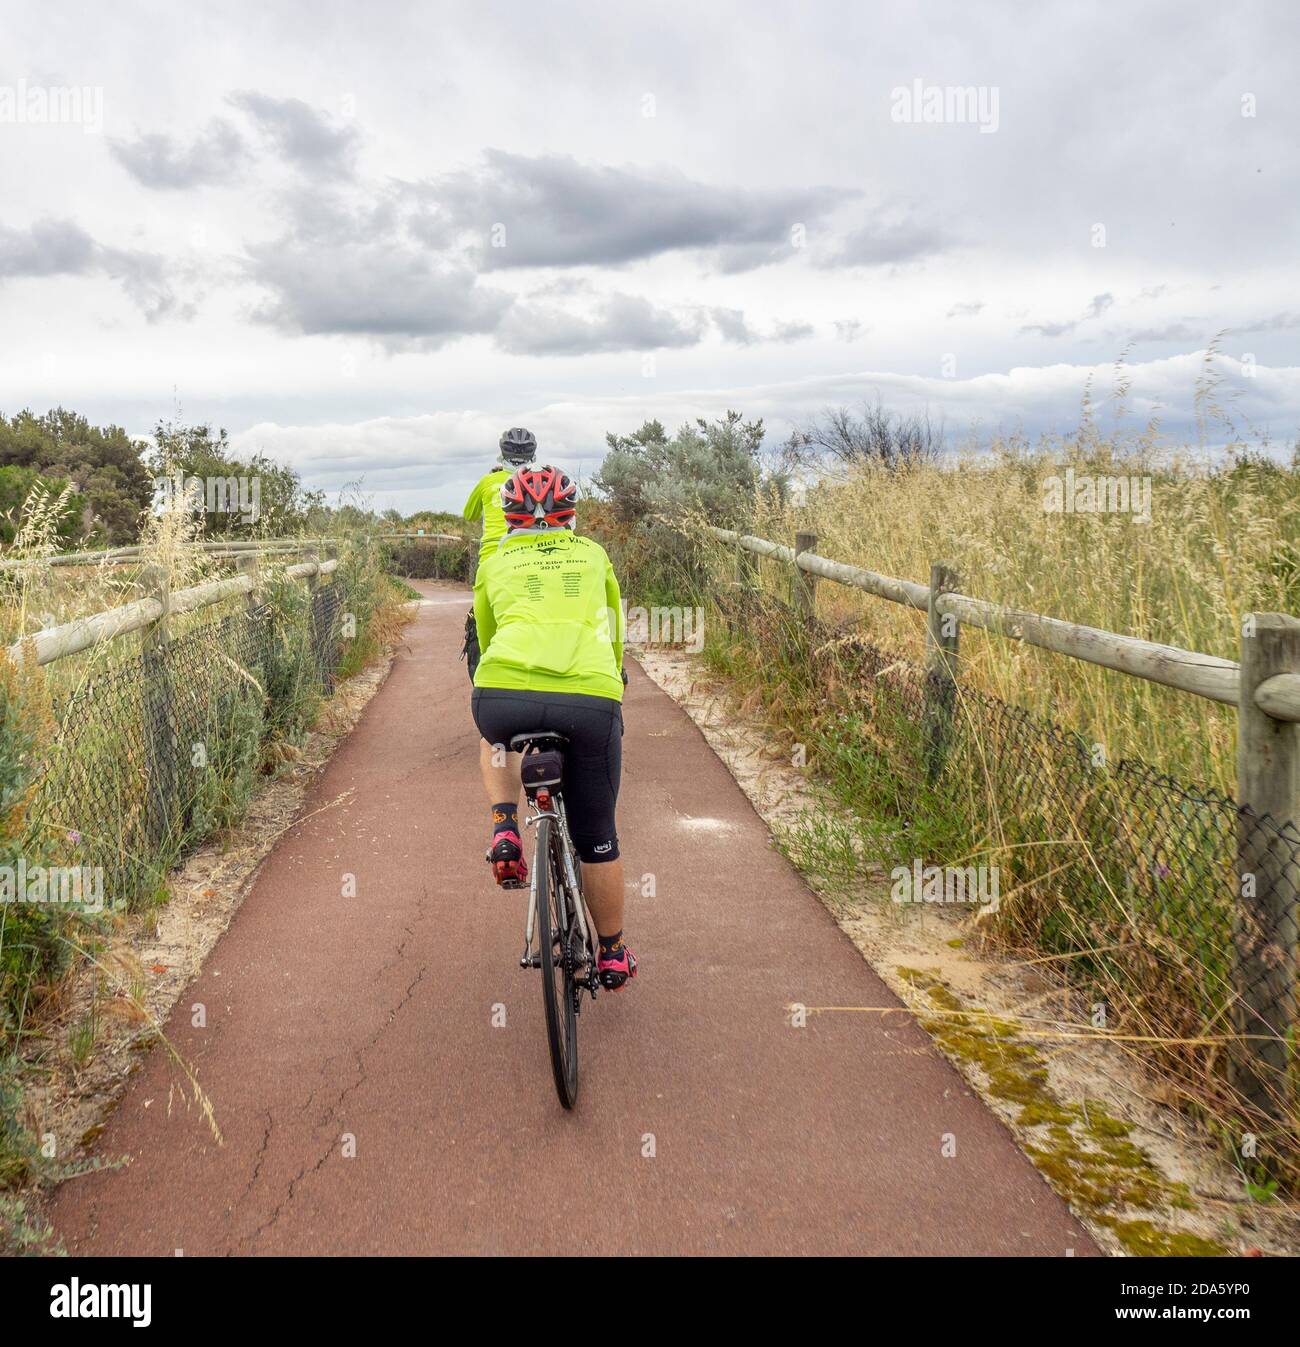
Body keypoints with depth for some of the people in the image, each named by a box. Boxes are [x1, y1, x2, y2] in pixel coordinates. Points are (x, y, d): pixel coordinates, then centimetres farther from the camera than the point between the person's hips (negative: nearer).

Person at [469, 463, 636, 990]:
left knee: (496, 740, 39)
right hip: (591, 700, 0)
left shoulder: (495, 562, 24)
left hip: (504, 694, 0)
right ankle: (613, 956, 33)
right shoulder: (594, 555, 26)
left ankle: (505, 830, 17)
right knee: (597, 840, 19)